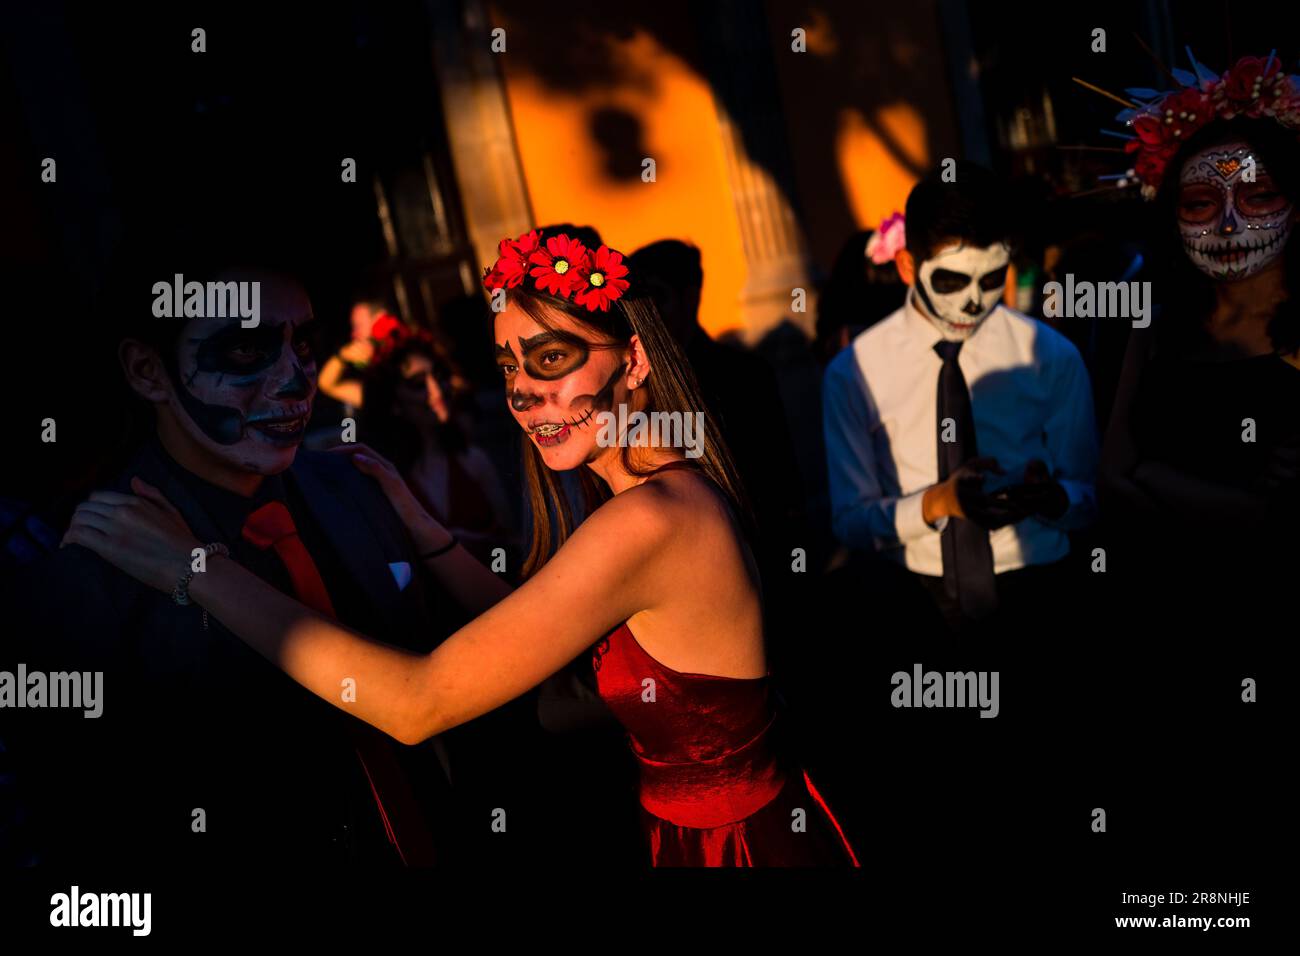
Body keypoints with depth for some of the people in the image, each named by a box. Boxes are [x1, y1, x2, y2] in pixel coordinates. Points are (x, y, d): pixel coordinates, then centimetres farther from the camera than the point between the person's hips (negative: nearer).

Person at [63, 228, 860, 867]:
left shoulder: (648, 519, -28)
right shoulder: (670, 492, 1)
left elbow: (418, 704, -29)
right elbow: (528, 636, 10)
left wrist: (197, 566, -25)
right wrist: (416, 524, 2)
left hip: (730, 844, -8)